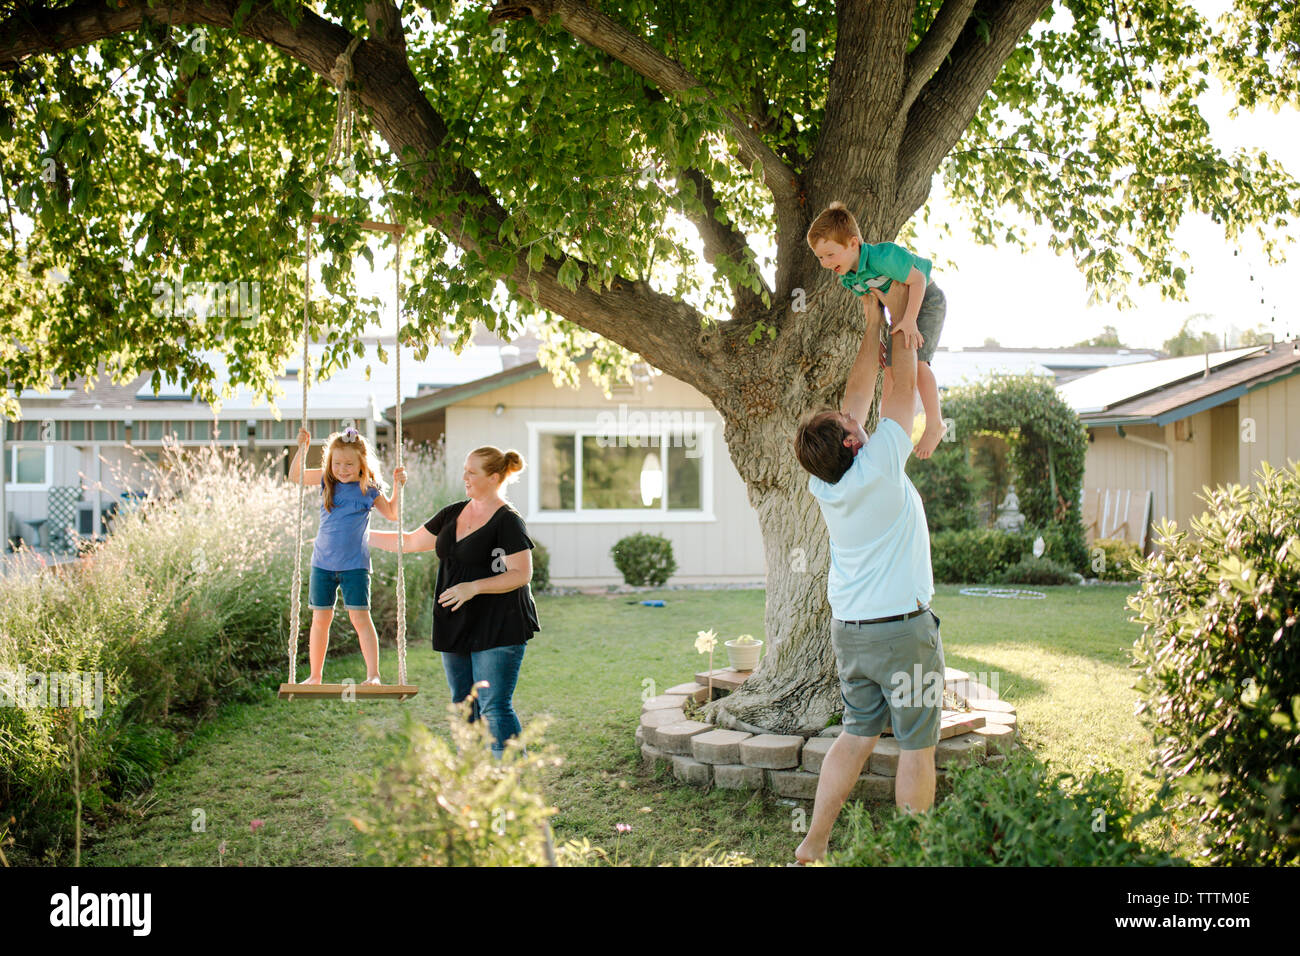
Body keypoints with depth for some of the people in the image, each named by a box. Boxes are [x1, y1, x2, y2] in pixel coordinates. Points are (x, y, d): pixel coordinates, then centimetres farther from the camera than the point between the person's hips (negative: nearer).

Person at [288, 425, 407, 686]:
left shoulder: (369, 488, -5)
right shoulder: (326, 480, 1)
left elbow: (392, 514, 4)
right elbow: (295, 477, 12)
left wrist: (397, 485, -9)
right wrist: (302, 449, -2)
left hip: (354, 564, -3)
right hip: (322, 563, 3)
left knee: (360, 617, -10)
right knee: (320, 618, 8)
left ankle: (373, 674, -8)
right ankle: (315, 676, 18)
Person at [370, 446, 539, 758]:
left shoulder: (508, 522, -11)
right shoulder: (453, 514, 12)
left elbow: (522, 574, -16)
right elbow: (411, 542, 21)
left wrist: (474, 587, -25)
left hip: (497, 630, -8)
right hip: (456, 628, 8)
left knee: (494, 707, -11)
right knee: (465, 707, 13)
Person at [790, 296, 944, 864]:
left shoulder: (822, 485, -2)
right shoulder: (878, 466, -18)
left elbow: (859, 391, 7)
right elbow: (903, 386, -7)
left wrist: (873, 324, 12)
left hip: (849, 629, 7)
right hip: (902, 628, -6)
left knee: (857, 734, 15)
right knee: (917, 746, 4)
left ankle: (813, 844, 15)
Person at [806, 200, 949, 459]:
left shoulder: (884, 256, -37)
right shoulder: (846, 277, -12)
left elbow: (918, 279, -31)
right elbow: (869, 303, 3)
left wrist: (910, 320, -36)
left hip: (926, 301, -8)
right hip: (900, 310, 8)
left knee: (917, 361, -21)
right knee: (890, 367, 5)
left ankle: (934, 423, -9)